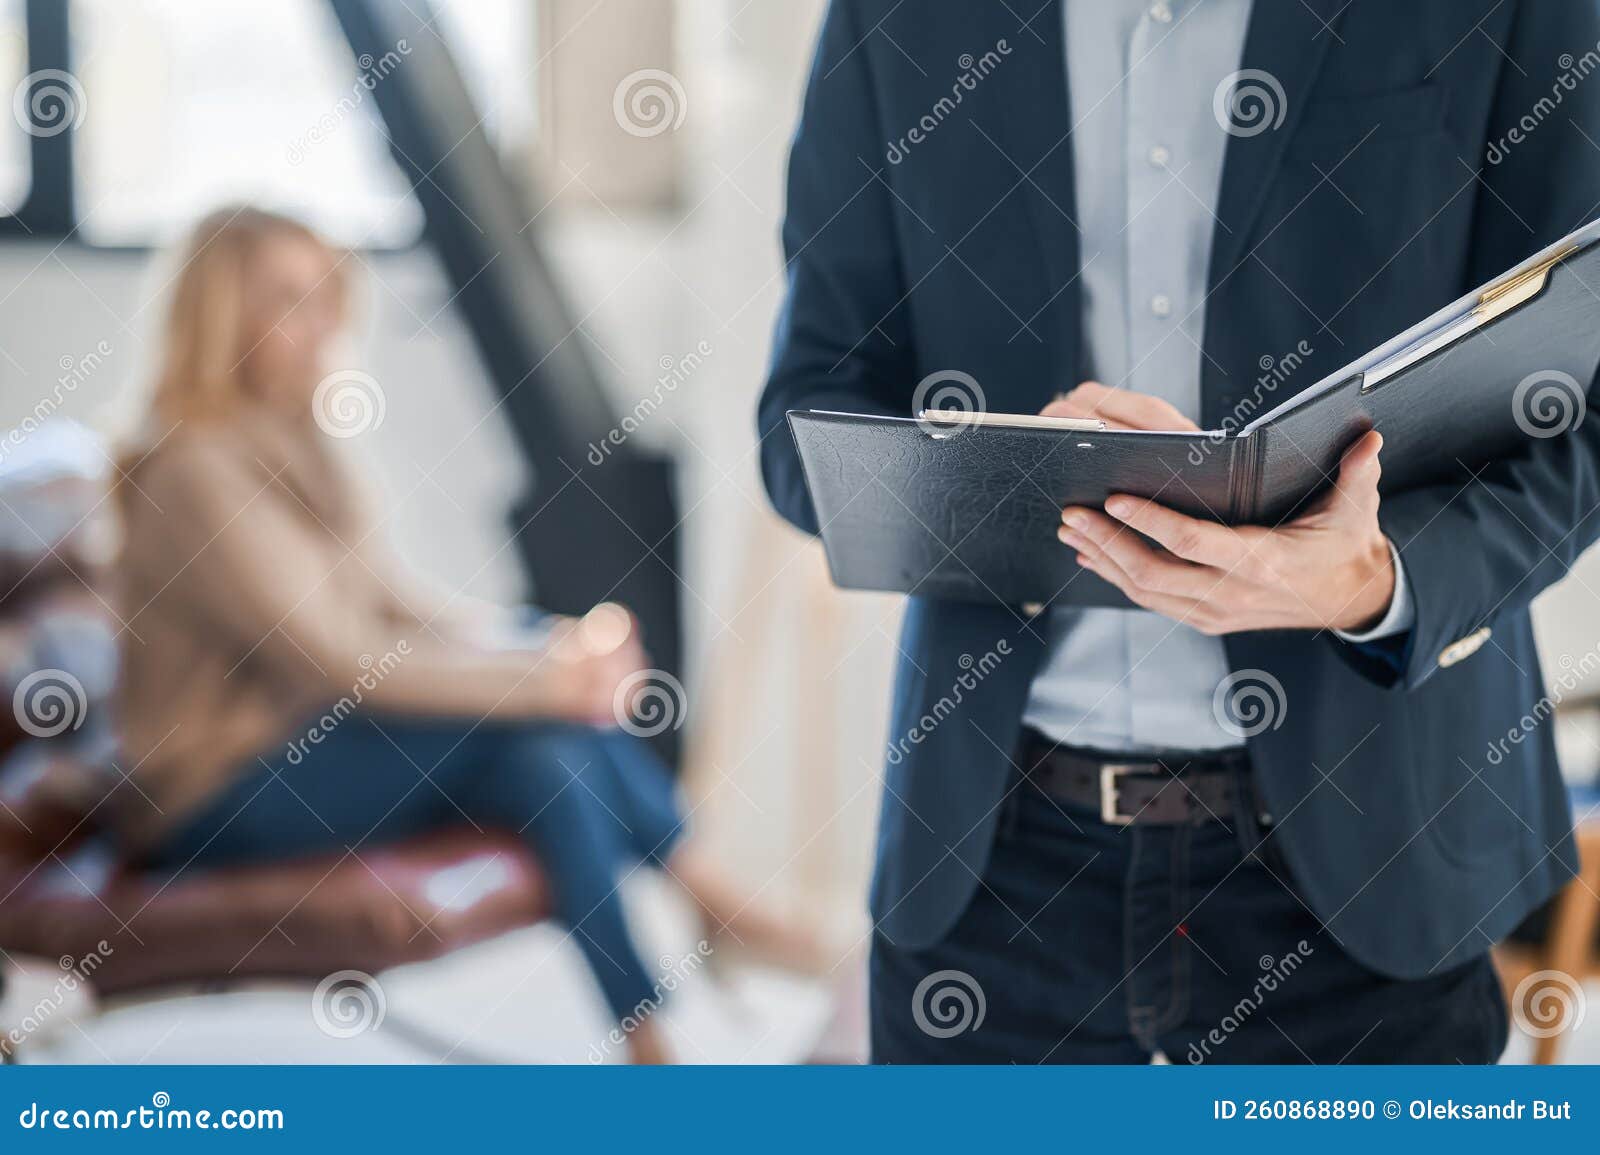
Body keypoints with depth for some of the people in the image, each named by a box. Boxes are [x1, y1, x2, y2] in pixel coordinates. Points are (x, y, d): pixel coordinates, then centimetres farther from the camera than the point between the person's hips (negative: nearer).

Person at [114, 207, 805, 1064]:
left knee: (549, 754, -16)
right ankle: (714, 907, -8)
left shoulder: (290, 442, 10)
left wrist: (551, 652, -9)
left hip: (303, 740, 8)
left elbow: (401, 601, 7)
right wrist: (540, 679, -22)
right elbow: (340, 658, -23)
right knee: (539, 720, -23)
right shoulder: (196, 468, -18)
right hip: (222, 796, -8)